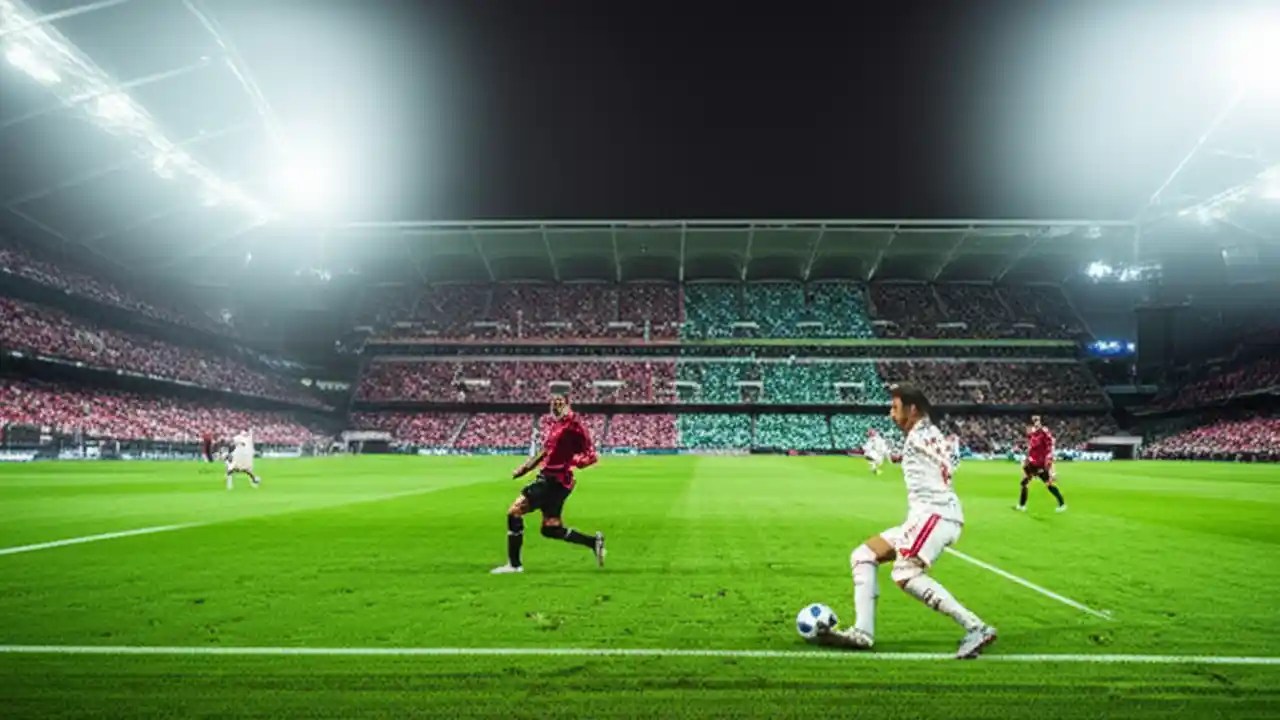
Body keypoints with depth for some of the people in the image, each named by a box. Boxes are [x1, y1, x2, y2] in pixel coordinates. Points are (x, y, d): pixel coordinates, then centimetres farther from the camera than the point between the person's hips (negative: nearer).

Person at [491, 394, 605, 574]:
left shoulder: (573, 424, -14)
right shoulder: (556, 422, 13)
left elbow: (591, 455, -15)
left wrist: (573, 463, -33)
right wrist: (526, 467, 24)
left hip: (555, 480, -9)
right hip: (549, 478, 9)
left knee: (514, 512, -7)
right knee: (551, 529, 14)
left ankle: (514, 564, 2)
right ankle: (594, 542, 20)